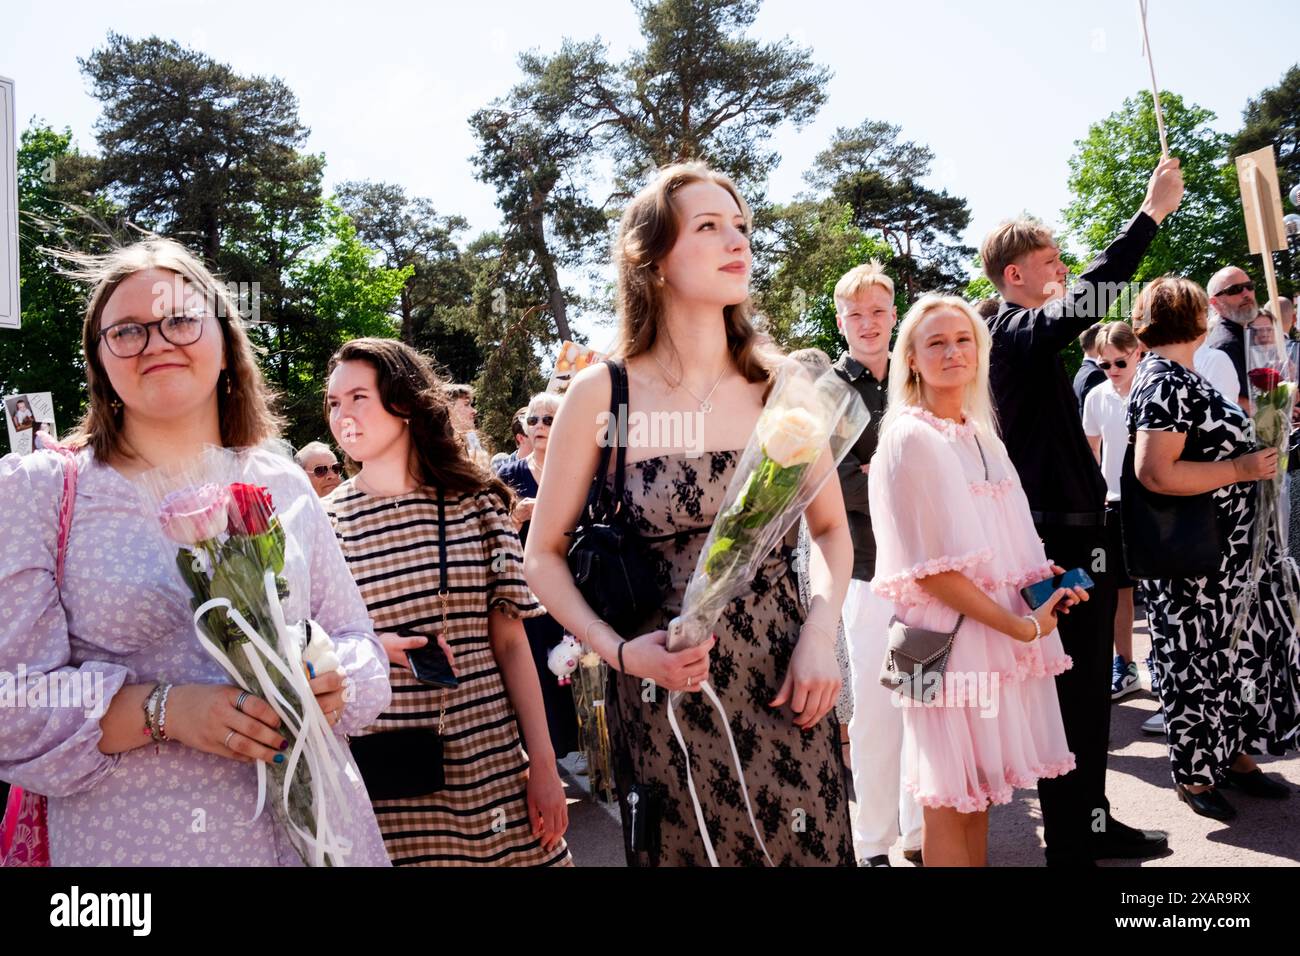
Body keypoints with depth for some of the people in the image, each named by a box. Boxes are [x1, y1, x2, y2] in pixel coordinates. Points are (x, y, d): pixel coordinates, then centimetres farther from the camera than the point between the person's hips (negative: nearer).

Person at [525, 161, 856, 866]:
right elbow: (544, 556, -1)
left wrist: (821, 632, -5)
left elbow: (830, 528, 10)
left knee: (808, 847, 13)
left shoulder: (780, 384, -1)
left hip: (782, 686, 2)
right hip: (666, 690, -2)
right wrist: (619, 651, -13)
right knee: (682, 850, 14)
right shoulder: (602, 394, -8)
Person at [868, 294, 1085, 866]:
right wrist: (1022, 626, -15)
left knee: (979, 794, 14)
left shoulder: (984, 438, 13)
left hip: (1002, 639, 7)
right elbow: (929, 567, -17)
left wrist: (1042, 579, -1)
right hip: (950, 639, -7)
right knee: (951, 803, 2)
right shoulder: (909, 439, -10)